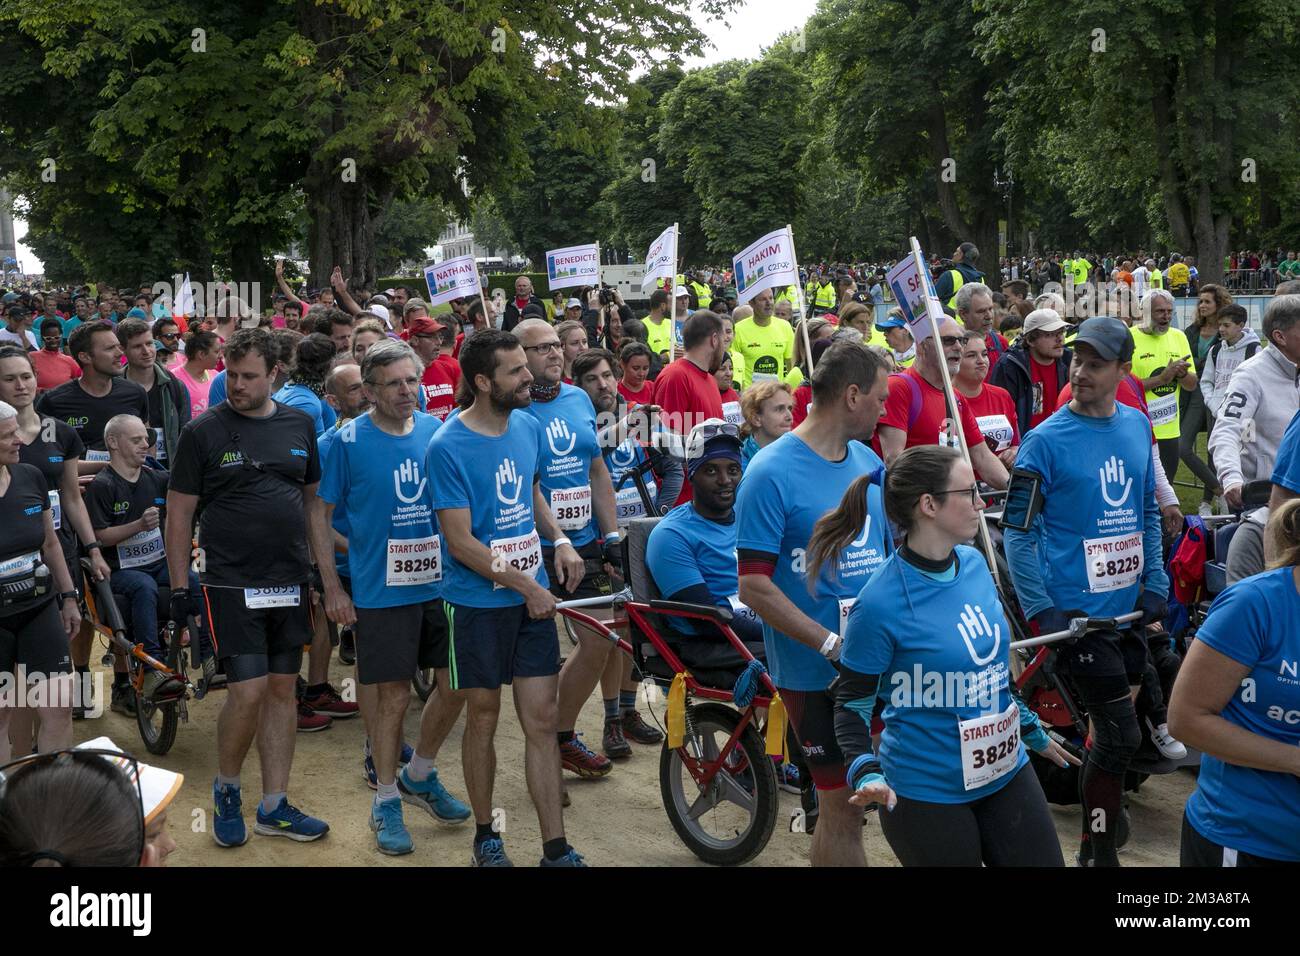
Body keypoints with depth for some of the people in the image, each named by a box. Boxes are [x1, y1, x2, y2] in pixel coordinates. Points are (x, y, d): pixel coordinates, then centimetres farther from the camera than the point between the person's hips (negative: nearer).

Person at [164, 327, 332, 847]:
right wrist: (179, 586, -6)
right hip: (231, 583, -4)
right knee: (248, 690, -10)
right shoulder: (203, 431, -5)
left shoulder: (300, 425, 7)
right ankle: (226, 789, 16)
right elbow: (179, 511, -3)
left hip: (290, 582, 4)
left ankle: (274, 807, 19)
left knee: (283, 687, 8)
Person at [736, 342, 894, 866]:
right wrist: (833, 645, -22)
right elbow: (753, 586, -17)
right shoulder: (772, 473, -13)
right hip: (815, 671, -6)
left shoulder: (870, 462, 8)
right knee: (843, 804, 5)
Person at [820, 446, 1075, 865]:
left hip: (1006, 771, 6)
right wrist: (868, 774, -28)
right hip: (927, 795, -6)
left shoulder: (973, 563, 0)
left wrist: (1033, 730, 25)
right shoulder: (880, 603, -21)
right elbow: (852, 704, -11)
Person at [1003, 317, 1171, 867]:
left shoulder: (1137, 425, 7)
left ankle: (1102, 802, 36)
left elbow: (1148, 512, 16)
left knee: (1112, 729, 16)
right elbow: (1019, 533, -10)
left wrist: (1156, 584, 8)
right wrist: (1041, 611, -15)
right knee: (1121, 737, -5)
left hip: (1129, 609, 6)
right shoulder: (1046, 440, -11)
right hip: (1078, 613, -6)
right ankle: (1097, 853, 11)